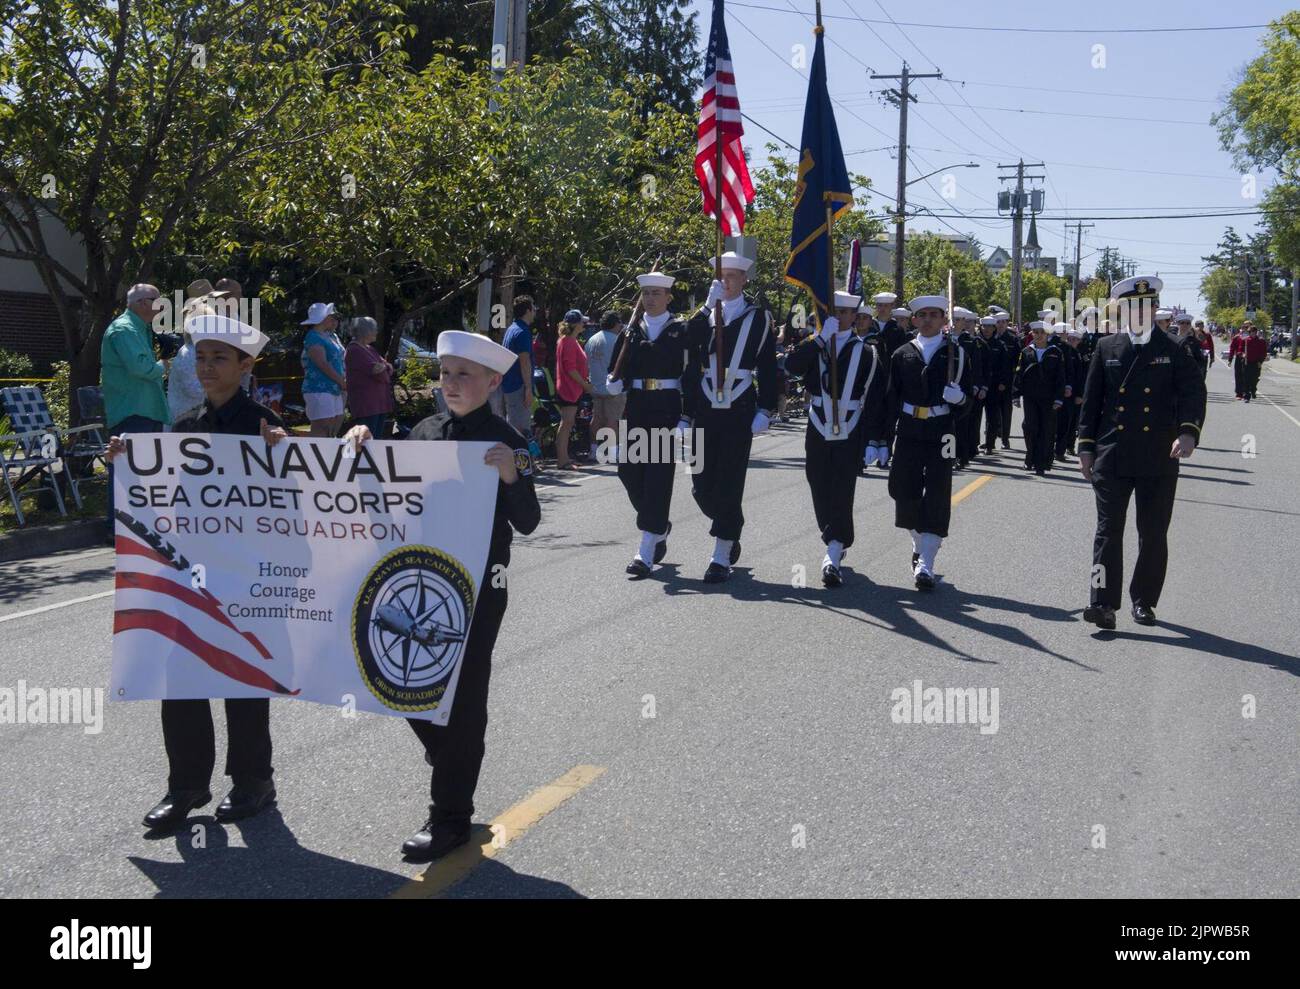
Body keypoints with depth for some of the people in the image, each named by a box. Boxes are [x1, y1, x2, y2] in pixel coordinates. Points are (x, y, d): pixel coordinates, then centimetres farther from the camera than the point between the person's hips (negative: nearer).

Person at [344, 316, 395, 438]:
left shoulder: (369, 349, 19)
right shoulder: (354, 350, -11)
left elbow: (389, 368, 12)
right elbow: (375, 371, -19)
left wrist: (383, 366, -9)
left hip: (379, 400, 10)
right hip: (366, 403, -10)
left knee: (378, 436, 10)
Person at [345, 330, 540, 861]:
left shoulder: (506, 440, -10)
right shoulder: (425, 431, 5)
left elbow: (527, 523, -15)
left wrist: (511, 476, -31)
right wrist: (366, 449, -4)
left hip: (477, 587, -5)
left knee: (461, 697, 3)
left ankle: (450, 816, 15)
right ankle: (453, 768, 36)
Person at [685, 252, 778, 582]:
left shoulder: (759, 317, 4)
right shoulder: (704, 314, 11)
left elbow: (768, 367, 3)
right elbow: (690, 344, -9)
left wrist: (765, 410, -4)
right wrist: (708, 306, -14)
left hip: (739, 411, -3)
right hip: (705, 408, 3)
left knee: (729, 484, -3)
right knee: (701, 486, 5)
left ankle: (722, 556, 4)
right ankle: (730, 531, 31)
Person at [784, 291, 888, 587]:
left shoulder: (866, 353, 1)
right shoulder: (813, 346, 7)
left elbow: (876, 400, -1)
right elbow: (791, 365, -14)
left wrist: (874, 440, -7)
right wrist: (822, 338, -20)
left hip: (850, 434, -3)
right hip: (817, 431, 3)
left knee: (841, 493, -9)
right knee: (821, 493, 10)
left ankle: (833, 557, -13)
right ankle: (835, 545, 28)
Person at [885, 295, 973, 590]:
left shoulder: (956, 353, 4)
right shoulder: (903, 354, 8)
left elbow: (967, 394, 6)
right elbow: (892, 398, 7)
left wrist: (958, 397, -18)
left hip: (941, 433, -2)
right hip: (908, 432, 2)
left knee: (936, 496, -5)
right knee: (906, 493, 6)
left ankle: (926, 564, -5)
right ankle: (920, 546, 31)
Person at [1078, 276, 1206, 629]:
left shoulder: (1173, 352, 4)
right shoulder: (1106, 348, 8)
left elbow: (1193, 394, -4)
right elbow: (1091, 400, 10)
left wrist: (1188, 432, -21)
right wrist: (1086, 446, 5)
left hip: (1159, 458, 0)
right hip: (1112, 457, 0)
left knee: (1153, 534, 7)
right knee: (1109, 530, -4)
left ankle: (1144, 601, 20)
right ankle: (1103, 603, -5)